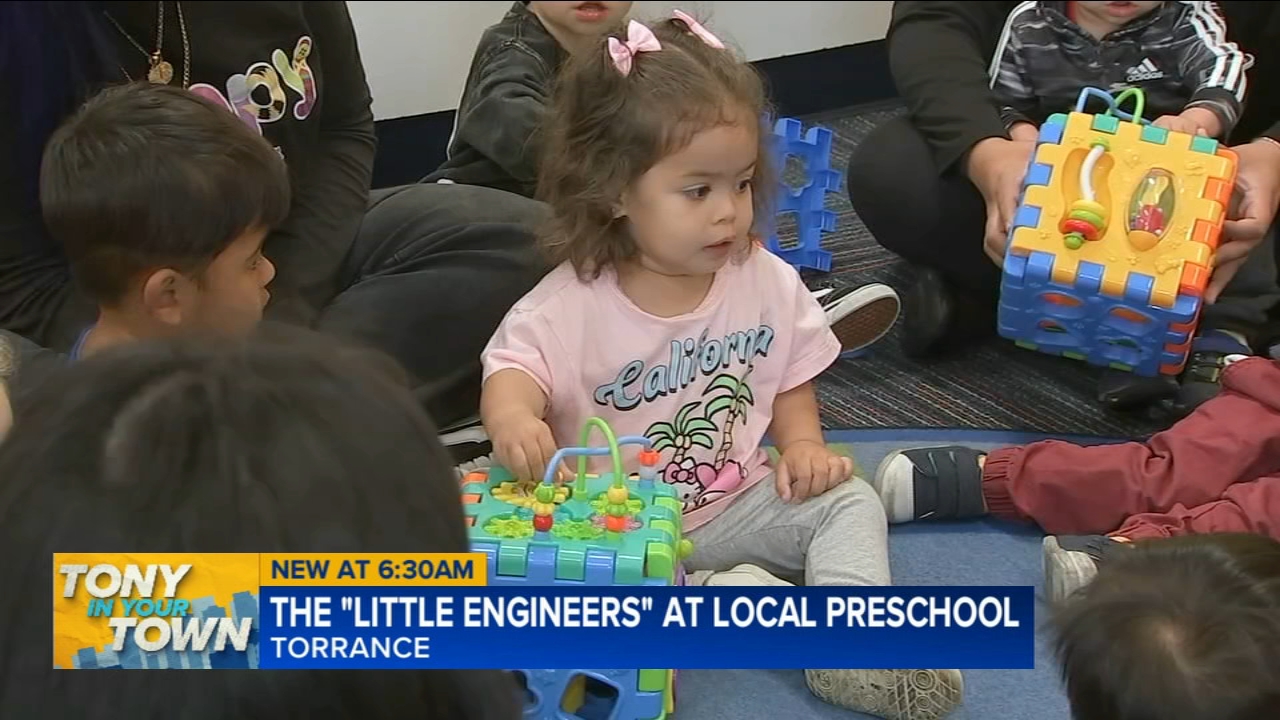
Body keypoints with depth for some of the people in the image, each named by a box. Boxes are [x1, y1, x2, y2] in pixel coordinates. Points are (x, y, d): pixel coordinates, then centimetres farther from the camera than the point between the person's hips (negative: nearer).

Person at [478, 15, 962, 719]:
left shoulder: (767, 282, -3)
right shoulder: (571, 304, -16)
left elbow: (790, 378, 8)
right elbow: (513, 368, -23)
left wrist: (803, 445, -10)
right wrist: (514, 419, -47)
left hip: (741, 501, 4)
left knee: (848, 501, -13)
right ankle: (745, 594, -28)